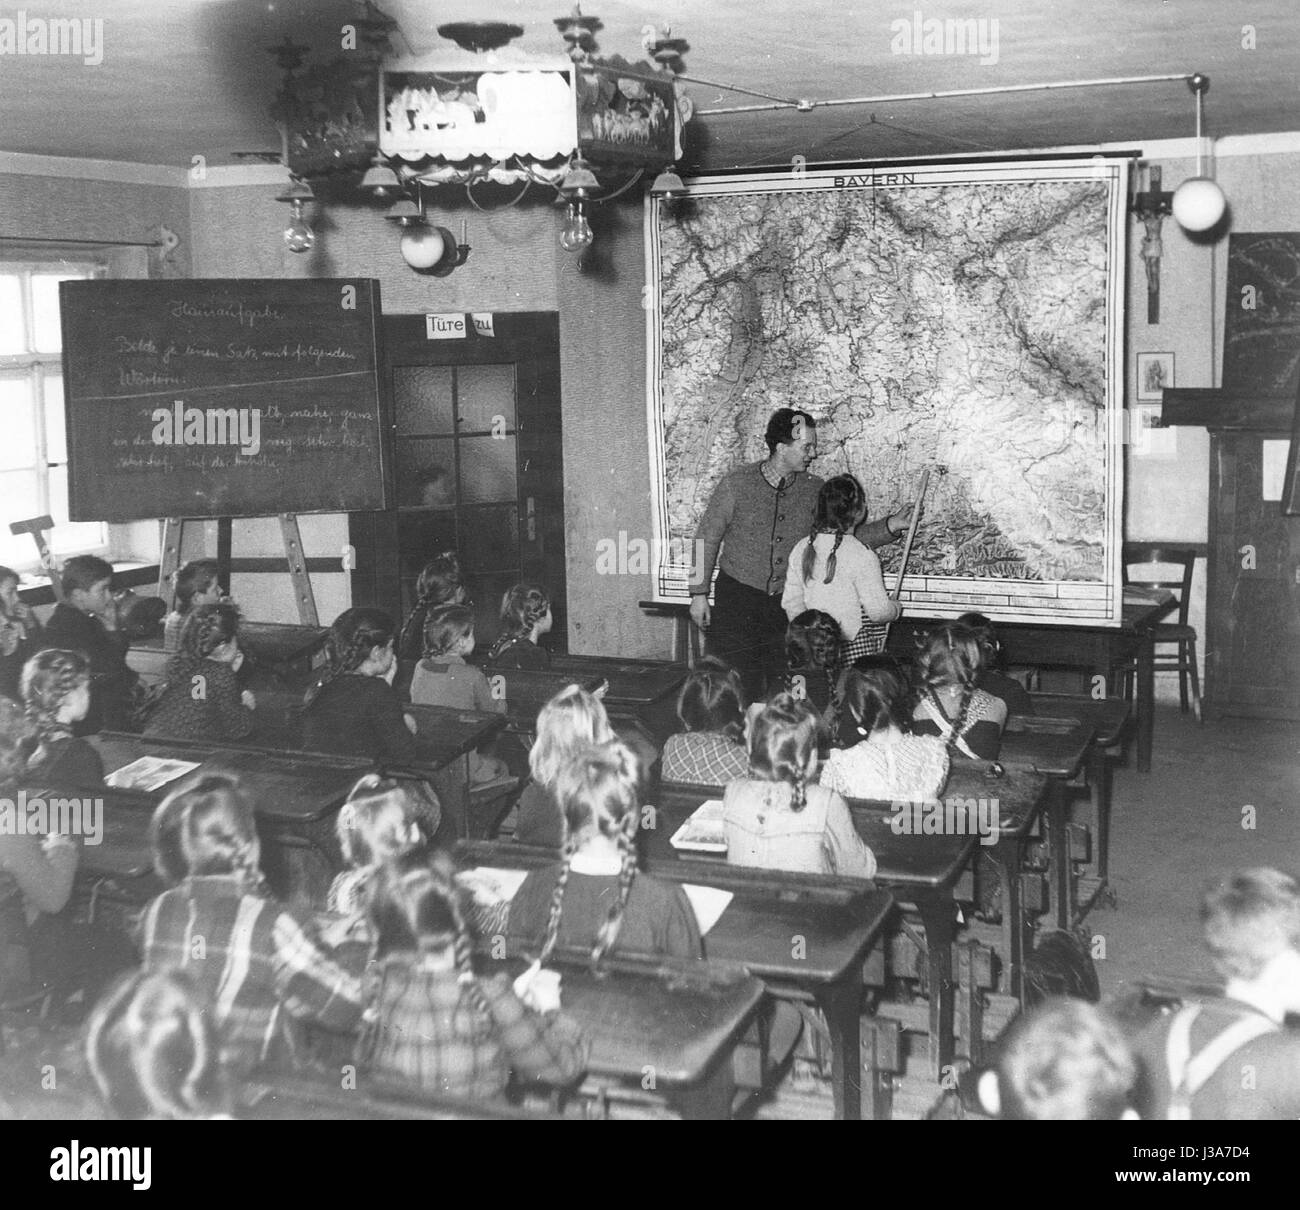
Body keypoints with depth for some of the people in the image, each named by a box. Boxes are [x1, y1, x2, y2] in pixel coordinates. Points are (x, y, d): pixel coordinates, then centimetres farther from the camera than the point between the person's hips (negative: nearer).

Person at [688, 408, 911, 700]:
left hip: (787, 604, 3)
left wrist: (890, 527, -11)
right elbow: (707, 538, -1)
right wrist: (699, 593, -2)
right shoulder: (736, 484, -8)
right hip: (737, 599, -3)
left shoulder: (814, 490, 0)